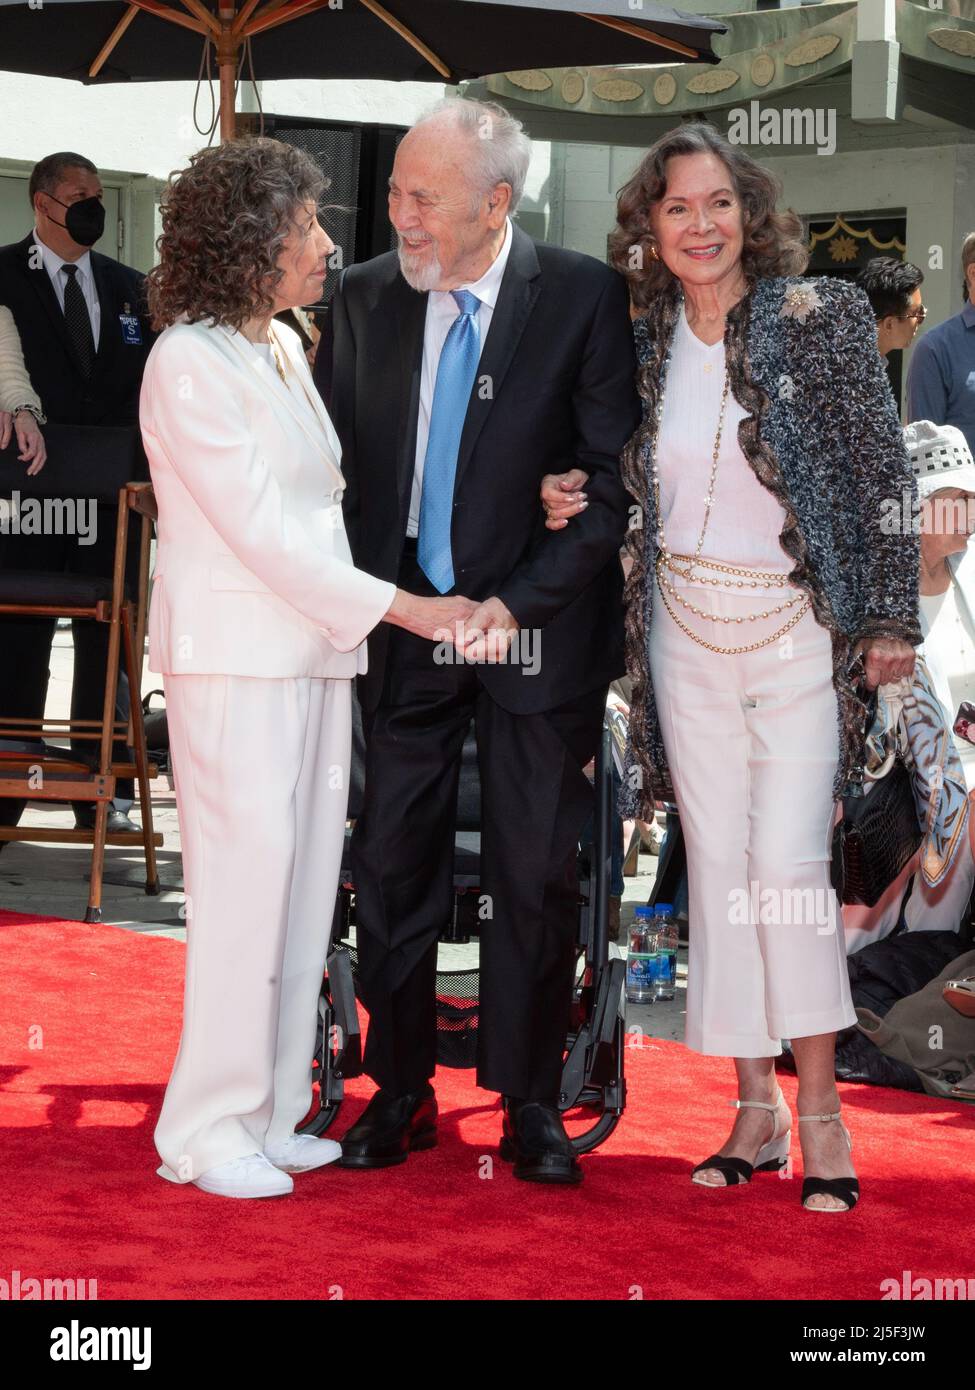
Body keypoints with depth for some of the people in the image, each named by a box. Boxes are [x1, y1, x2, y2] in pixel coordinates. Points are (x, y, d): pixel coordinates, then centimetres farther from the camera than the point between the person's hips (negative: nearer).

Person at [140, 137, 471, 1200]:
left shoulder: (285, 347, 14)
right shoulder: (188, 363, -11)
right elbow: (259, 532, -15)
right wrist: (399, 607, -14)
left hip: (313, 650, 8)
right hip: (231, 655, -8)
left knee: (304, 881, 8)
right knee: (243, 879, -7)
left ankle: (270, 1114, 15)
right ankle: (207, 1130, 1)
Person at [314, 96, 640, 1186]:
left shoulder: (582, 297, -9)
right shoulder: (364, 298, 1)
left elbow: (615, 481, -9)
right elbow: (327, 456, 9)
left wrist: (523, 601, -17)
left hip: (537, 627, -3)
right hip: (401, 619, 3)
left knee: (535, 874, 4)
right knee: (391, 864, 6)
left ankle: (529, 1105, 16)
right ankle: (400, 1093, 20)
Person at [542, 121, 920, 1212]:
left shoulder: (823, 317, -6)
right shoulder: (643, 344, 6)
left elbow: (884, 473, -5)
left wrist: (890, 617, -8)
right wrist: (570, 504, -4)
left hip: (798, 627, -4)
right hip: (685, 629, 4)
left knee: (787, 863, -11)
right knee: (716, 862, 6)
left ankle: (819, 1107, 2)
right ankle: (755, 1105, 15)